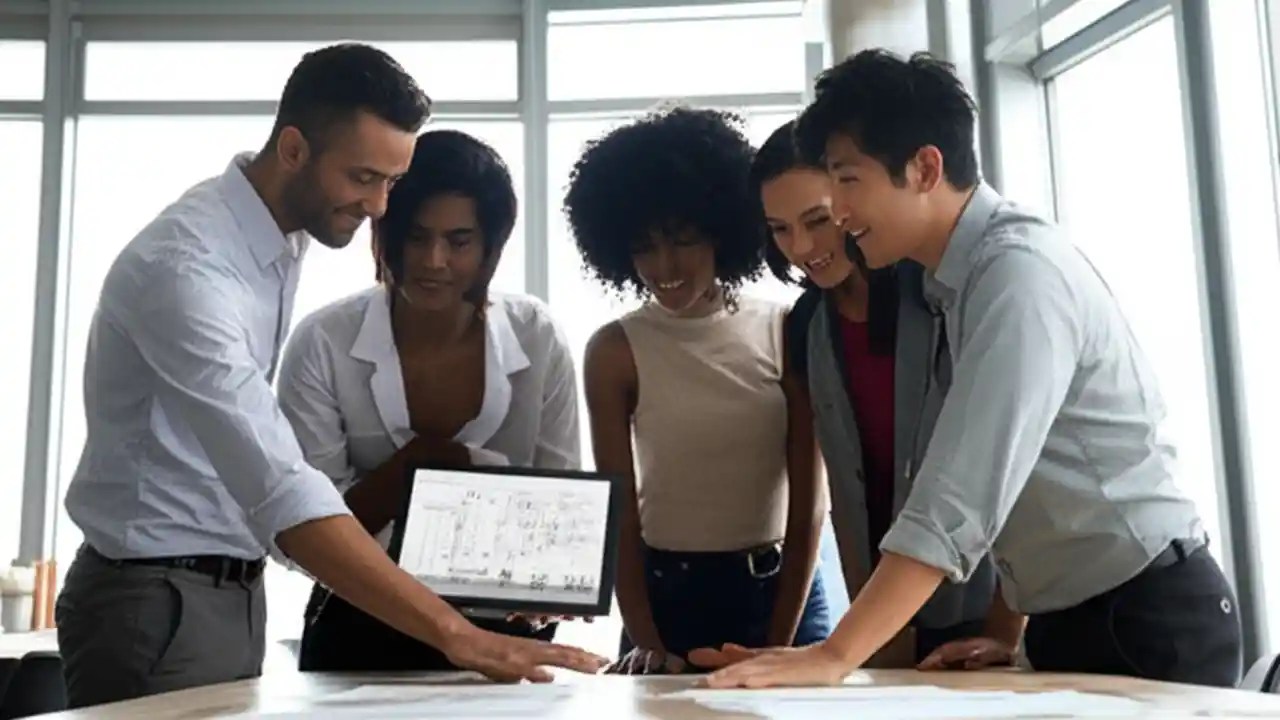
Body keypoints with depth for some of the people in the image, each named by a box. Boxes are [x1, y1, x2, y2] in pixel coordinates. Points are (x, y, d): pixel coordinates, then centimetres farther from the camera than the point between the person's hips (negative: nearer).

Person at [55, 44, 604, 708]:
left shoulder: (286, 237, 2)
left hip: (233, 590, 8)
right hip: (158, 602, -8)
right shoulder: (186, 267, -26)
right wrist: (456, 635, -37)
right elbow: (282, 490, -35)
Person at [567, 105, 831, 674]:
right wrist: (645, 641, -18)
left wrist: (780, 641, -11)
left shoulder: (786, 331, -4)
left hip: (782, 589, 1)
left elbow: (809, 500, -5)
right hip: (668, 595, 0)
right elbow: (618, 510, -6)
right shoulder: (613, 350, -5)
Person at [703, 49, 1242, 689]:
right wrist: (1005, 633, 5)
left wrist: (834, 656, -31)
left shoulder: (1021, 270, -21)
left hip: (1146, 617, -8)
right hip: (1069, 621, 8)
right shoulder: (963, 280, 7)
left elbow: (963, 494, -30)